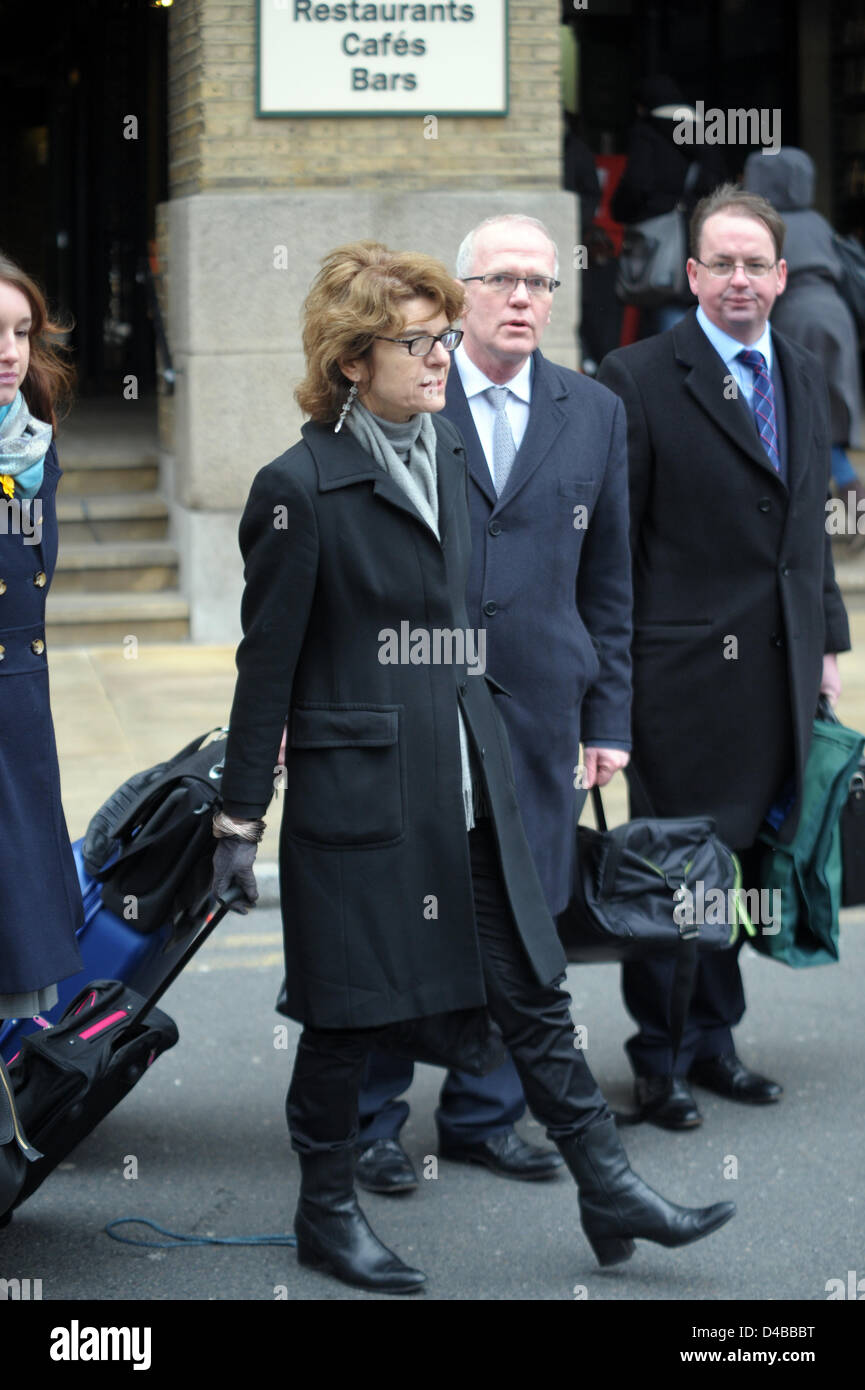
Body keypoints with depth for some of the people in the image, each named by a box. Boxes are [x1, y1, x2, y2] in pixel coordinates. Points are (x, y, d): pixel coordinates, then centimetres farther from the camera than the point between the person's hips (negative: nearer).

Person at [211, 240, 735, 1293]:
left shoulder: (447, 453, 10)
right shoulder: (301, 487, -12)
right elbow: (268, 662, -9)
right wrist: (240, 817, -7)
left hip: (469, 785, 7)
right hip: (359, 785, -6)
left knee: (531, 990, 9)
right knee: (349, 1013, 6)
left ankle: (610, 1194, 17)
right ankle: (327, 1215, 23)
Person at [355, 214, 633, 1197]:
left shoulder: (596, 414, 10)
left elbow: (609, 582, 13)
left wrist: (609, 719, 9)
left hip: (535, 711, 3)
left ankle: (483, 1115, 22)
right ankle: (370, 1125, 13)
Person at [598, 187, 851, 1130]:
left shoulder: (805, 377, 13)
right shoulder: (638, 379, -7)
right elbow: (611, 540, -8)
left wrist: (826, 642, 15)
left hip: (779, 669, 6)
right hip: (682, 666, -6)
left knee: (741, 866, 12)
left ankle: (713, 1039, 25)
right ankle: (659, 1058, 15)